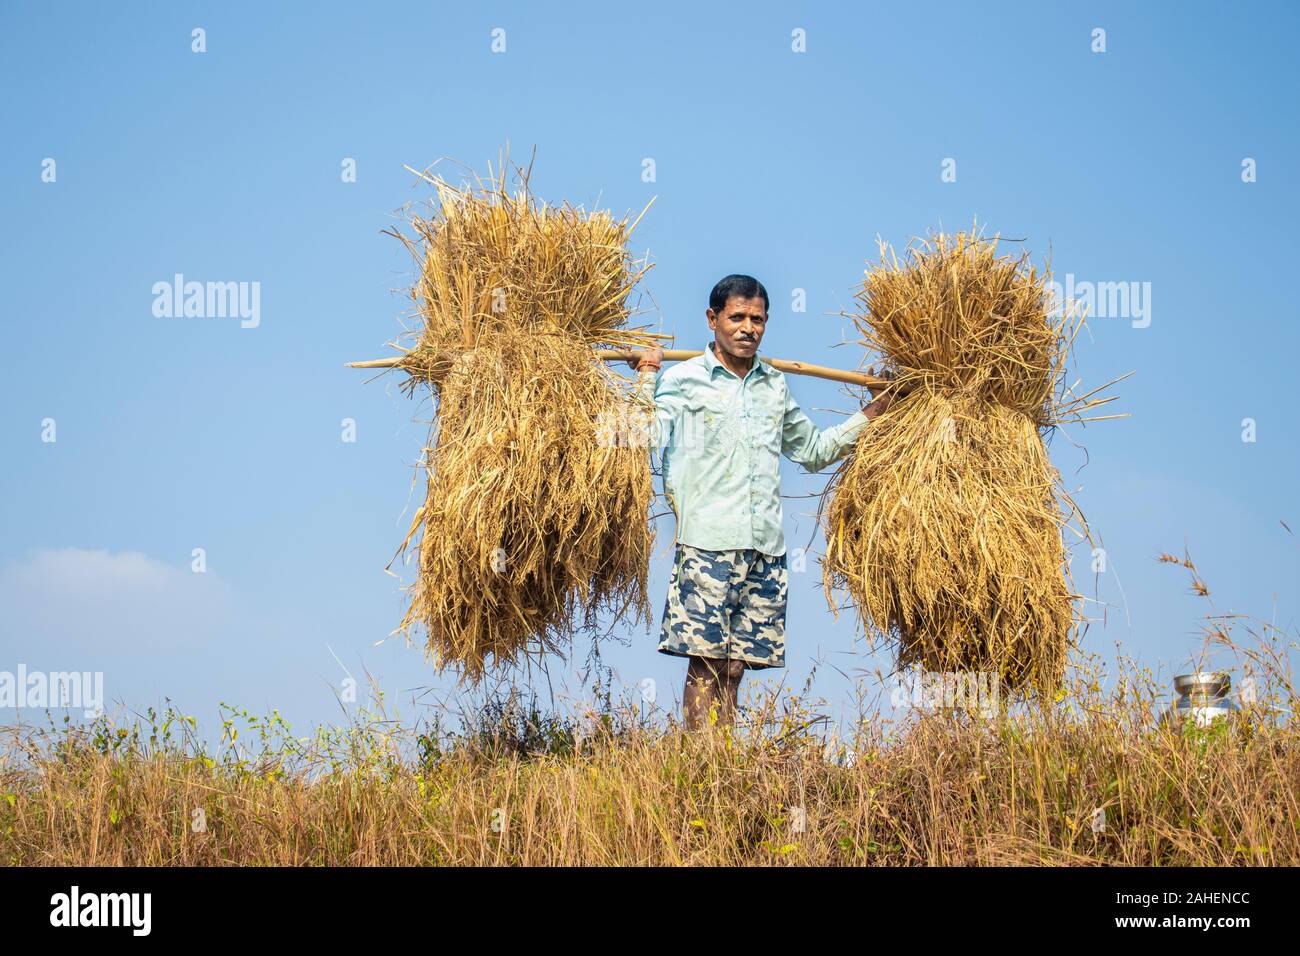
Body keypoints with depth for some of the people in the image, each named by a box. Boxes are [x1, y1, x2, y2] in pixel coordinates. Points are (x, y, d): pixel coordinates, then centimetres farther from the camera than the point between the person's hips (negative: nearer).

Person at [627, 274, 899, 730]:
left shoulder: (776, 386, 19)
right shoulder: (682, 380, 4)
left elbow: (813, 450, 32)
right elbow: (646, 441, -9)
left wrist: (868, 415, 29)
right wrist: (646, 377, -10)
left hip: (765, 547, 5)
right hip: (707, 543, -5)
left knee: (734, 667, 5)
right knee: (705, 664, -10)